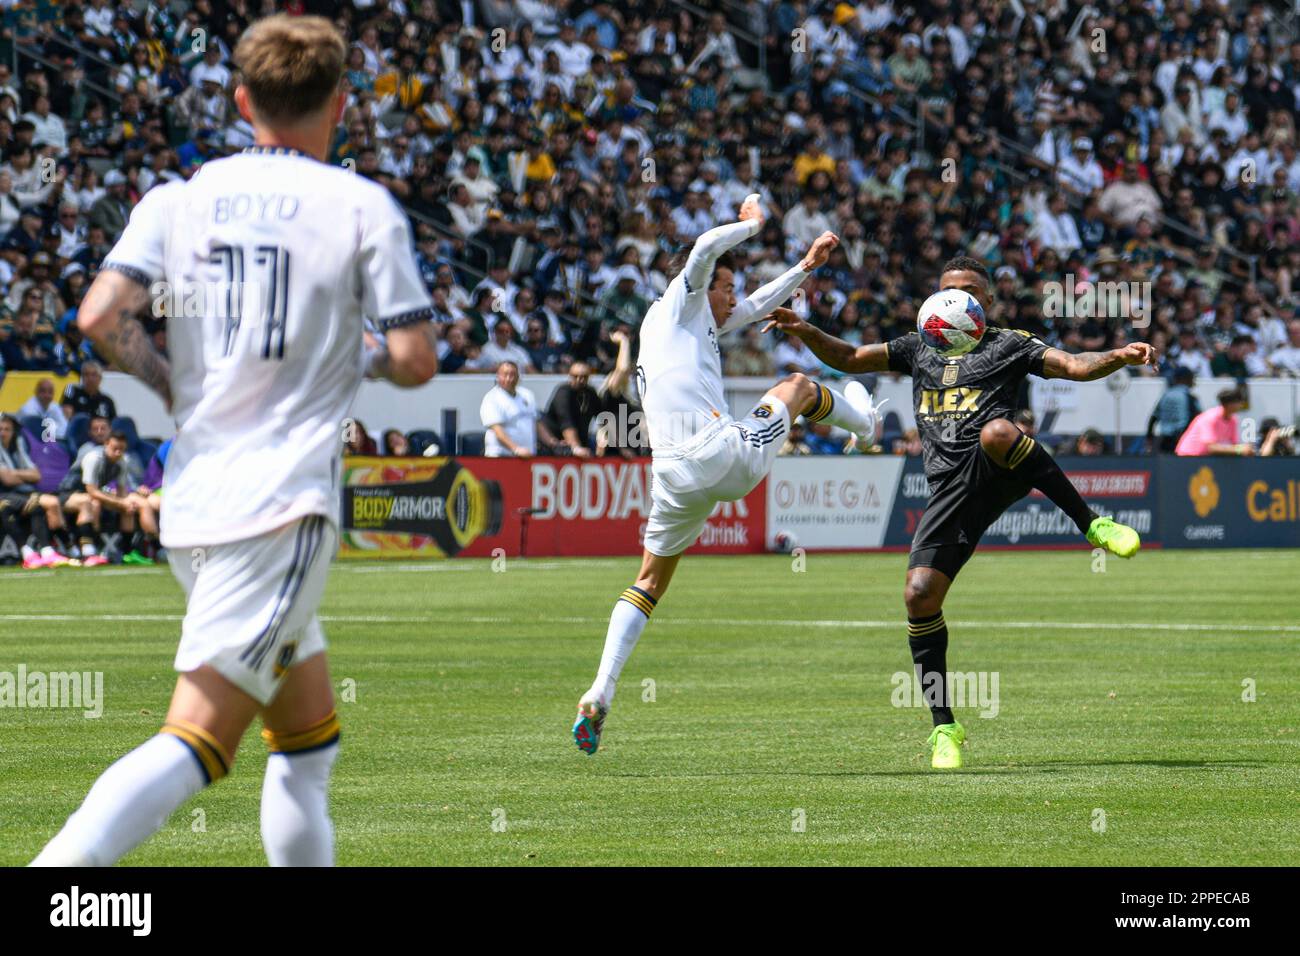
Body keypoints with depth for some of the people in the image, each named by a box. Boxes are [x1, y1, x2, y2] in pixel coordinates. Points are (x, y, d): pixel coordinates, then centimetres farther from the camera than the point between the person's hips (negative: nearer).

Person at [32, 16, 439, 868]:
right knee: (197, 741, -15)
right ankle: (58, 866, -33)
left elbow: (102, 317, -5)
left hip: (191, 505, 6)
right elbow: (416, 361, -5)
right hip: (285, 507, -6)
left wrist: (176, 386, 12)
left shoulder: (179, 199, 8)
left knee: (311, 743, 18)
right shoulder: (362, 206, -2)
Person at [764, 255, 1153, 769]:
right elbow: (849, 358, 26)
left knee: (997, 431, -40)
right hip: (949, 491, 4)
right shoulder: (918, 348, 26)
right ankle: (944, 727, 0)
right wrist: (805, 332, 7)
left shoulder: (1009, 344, 14)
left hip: (996, 474, -4)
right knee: (919, 595, -12)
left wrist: (1120, 356, -17)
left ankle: (1092, 524, -24)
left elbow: (1076, 367, 3)